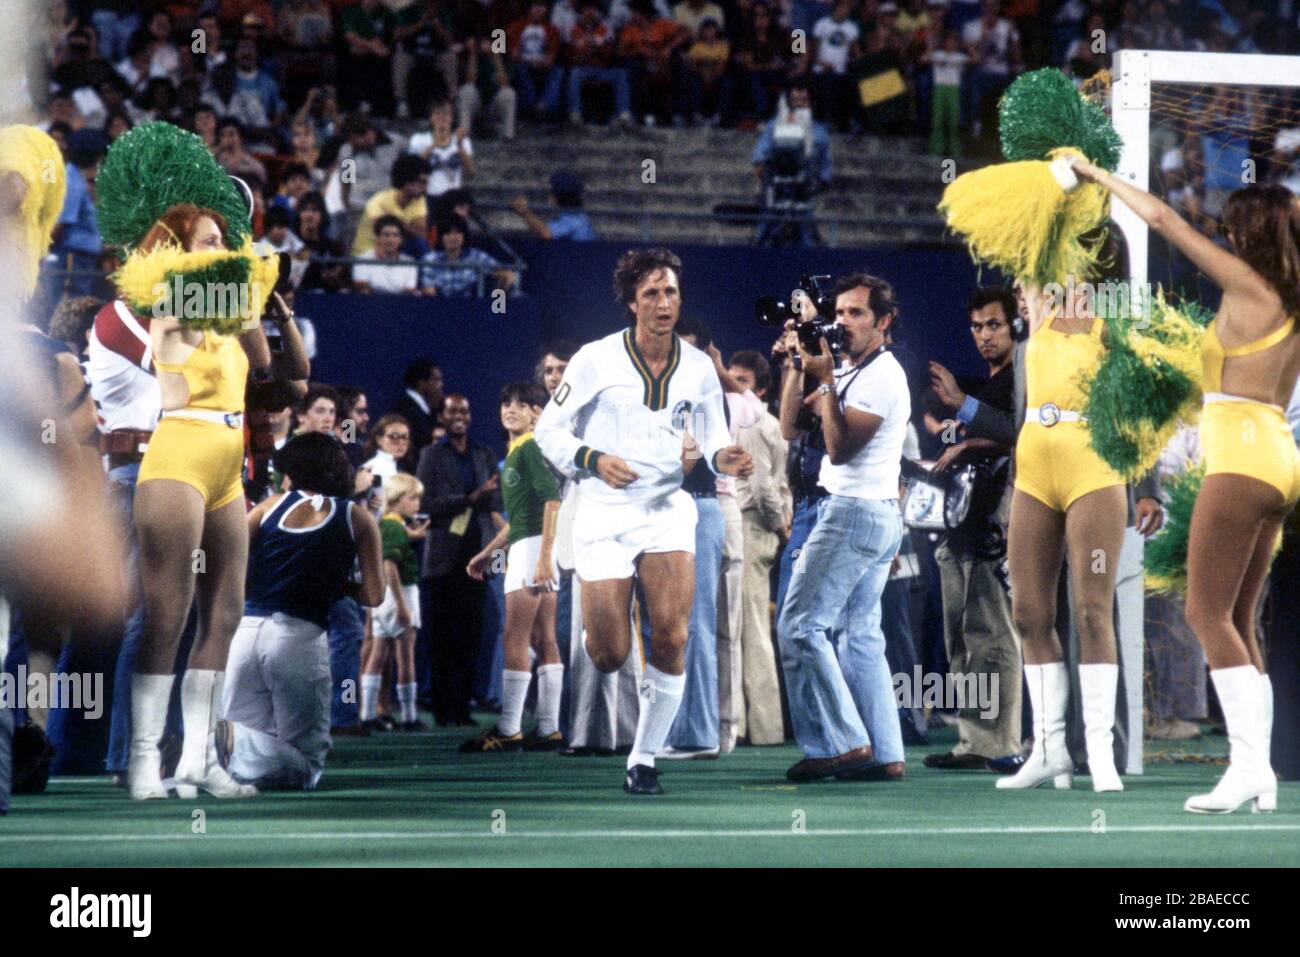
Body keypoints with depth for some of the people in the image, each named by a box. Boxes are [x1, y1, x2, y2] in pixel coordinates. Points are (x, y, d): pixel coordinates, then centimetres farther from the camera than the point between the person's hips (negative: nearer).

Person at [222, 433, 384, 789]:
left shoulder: (273, 505, 12)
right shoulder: (358, 519, 9)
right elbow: (373, 595, 4)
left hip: (248, 629, 3)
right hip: (301, 636, -3)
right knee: (305, 766, 6)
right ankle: (237, 743, -24)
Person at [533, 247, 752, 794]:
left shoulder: (698, 368, 3)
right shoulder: (597, 360, -5)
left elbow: (713, 439, 13)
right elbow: (549, 430, 1)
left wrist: (723, 458, -11)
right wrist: (594, 459, -17)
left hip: (667, 509, 2)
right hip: (604, 515, -2)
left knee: (671, 636, -15)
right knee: (609, 656, -5)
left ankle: (644, 759, -1)